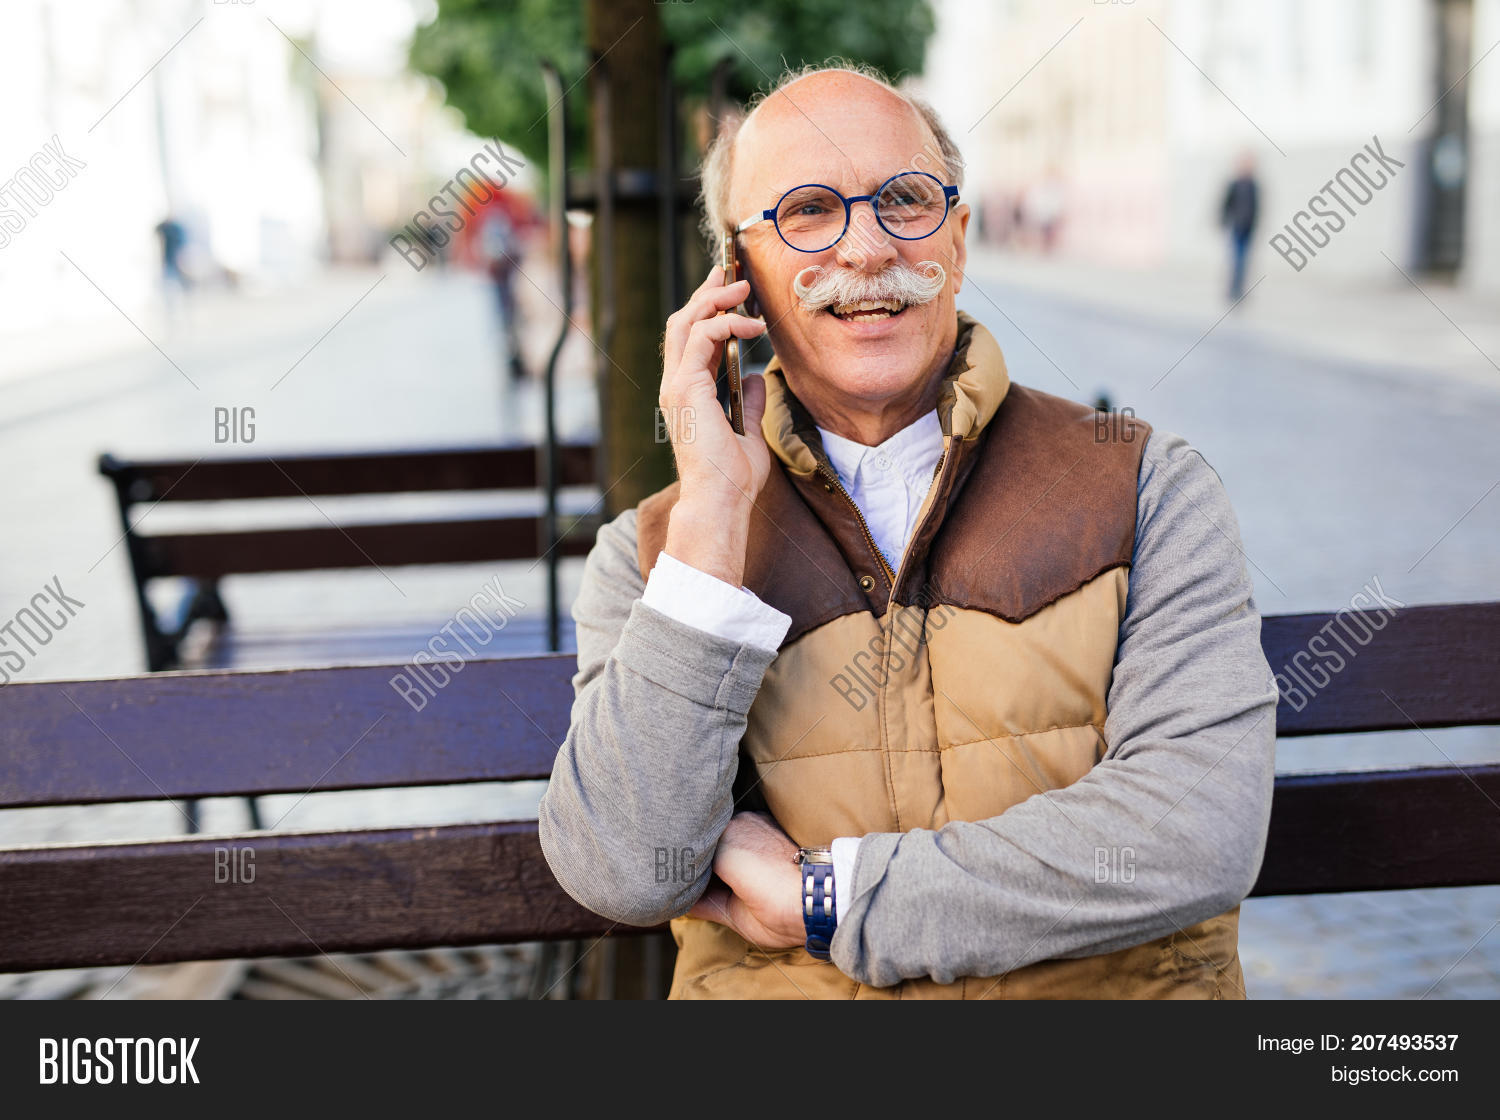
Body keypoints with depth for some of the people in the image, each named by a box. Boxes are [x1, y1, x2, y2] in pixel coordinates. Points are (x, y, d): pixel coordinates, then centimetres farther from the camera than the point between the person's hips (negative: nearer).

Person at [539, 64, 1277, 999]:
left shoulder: (1149, 494, 2)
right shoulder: (653, 552, 5)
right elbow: (627, 877, -8)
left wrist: (820, 898, -9)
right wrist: (714, 512, -11)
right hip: (773, 995, 1)